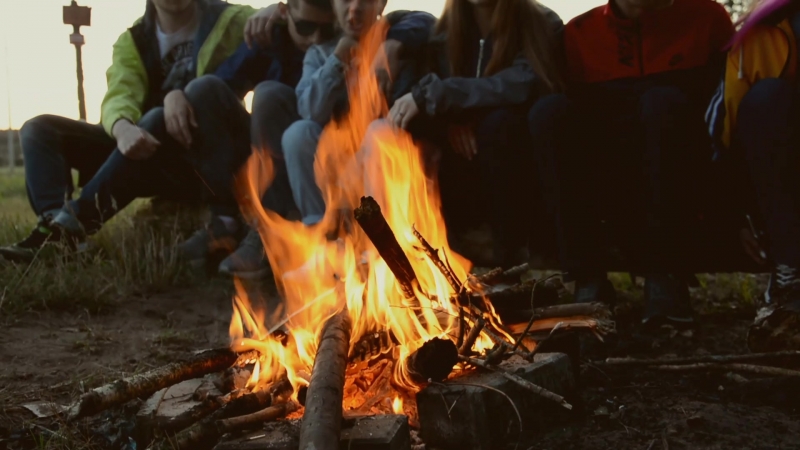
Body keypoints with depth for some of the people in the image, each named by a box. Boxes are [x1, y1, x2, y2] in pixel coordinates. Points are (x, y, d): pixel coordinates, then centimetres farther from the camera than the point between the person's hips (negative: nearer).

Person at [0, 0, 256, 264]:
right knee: (40, 129, -5)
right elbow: (120, 95, -11)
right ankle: (58, 225, -32)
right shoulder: (131, 40, 7)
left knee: (157, 120, -34)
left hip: (204, 159, -5)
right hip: (148, 157, 5)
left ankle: (73, 224, -36)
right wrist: (122, 128, -37)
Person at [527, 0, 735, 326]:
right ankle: (589, 278, -26)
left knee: (663, 102, -29)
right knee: (549, 111, -23)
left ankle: (663, 274, -28)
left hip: (680, 182, -1)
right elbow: (571, 111, 3)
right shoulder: (579, 32, 7)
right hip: (603, 185, 1)